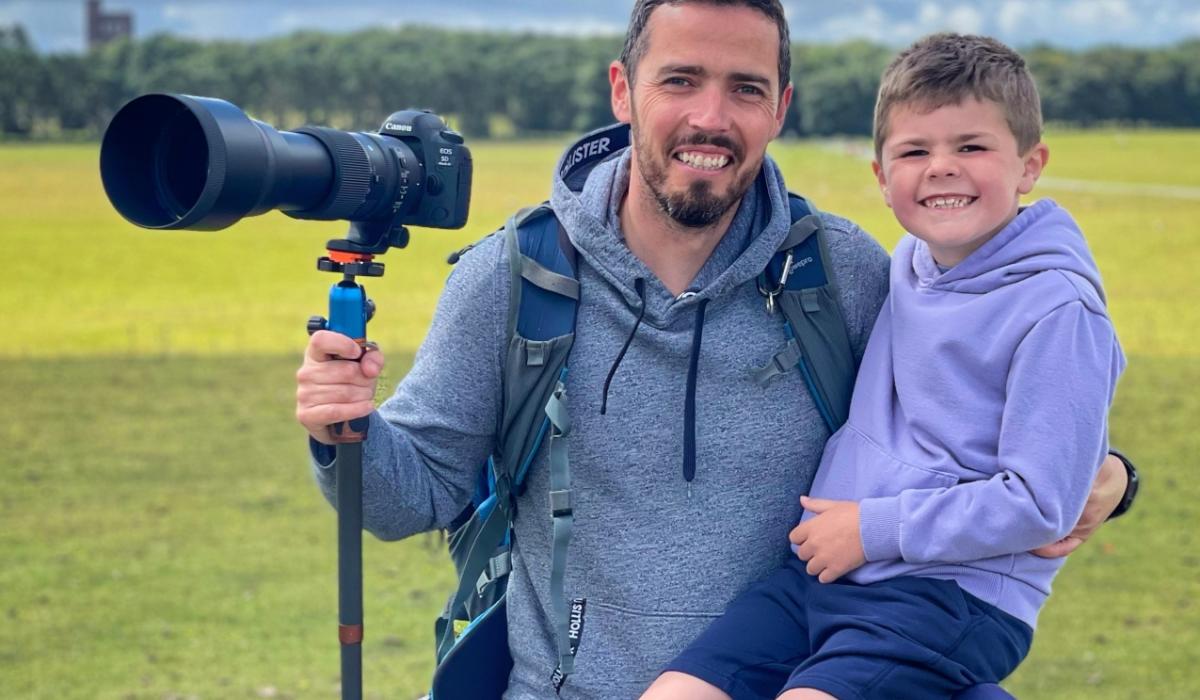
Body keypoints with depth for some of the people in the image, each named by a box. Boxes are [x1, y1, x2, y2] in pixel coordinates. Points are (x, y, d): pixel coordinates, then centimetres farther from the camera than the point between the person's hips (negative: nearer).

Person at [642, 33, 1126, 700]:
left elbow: (1041, 502, -15)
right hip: (824, 571, 7)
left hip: (957, 596, -7)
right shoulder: (909, 264, 12)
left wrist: (875, 529, -12)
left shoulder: (1057, 309, -11)